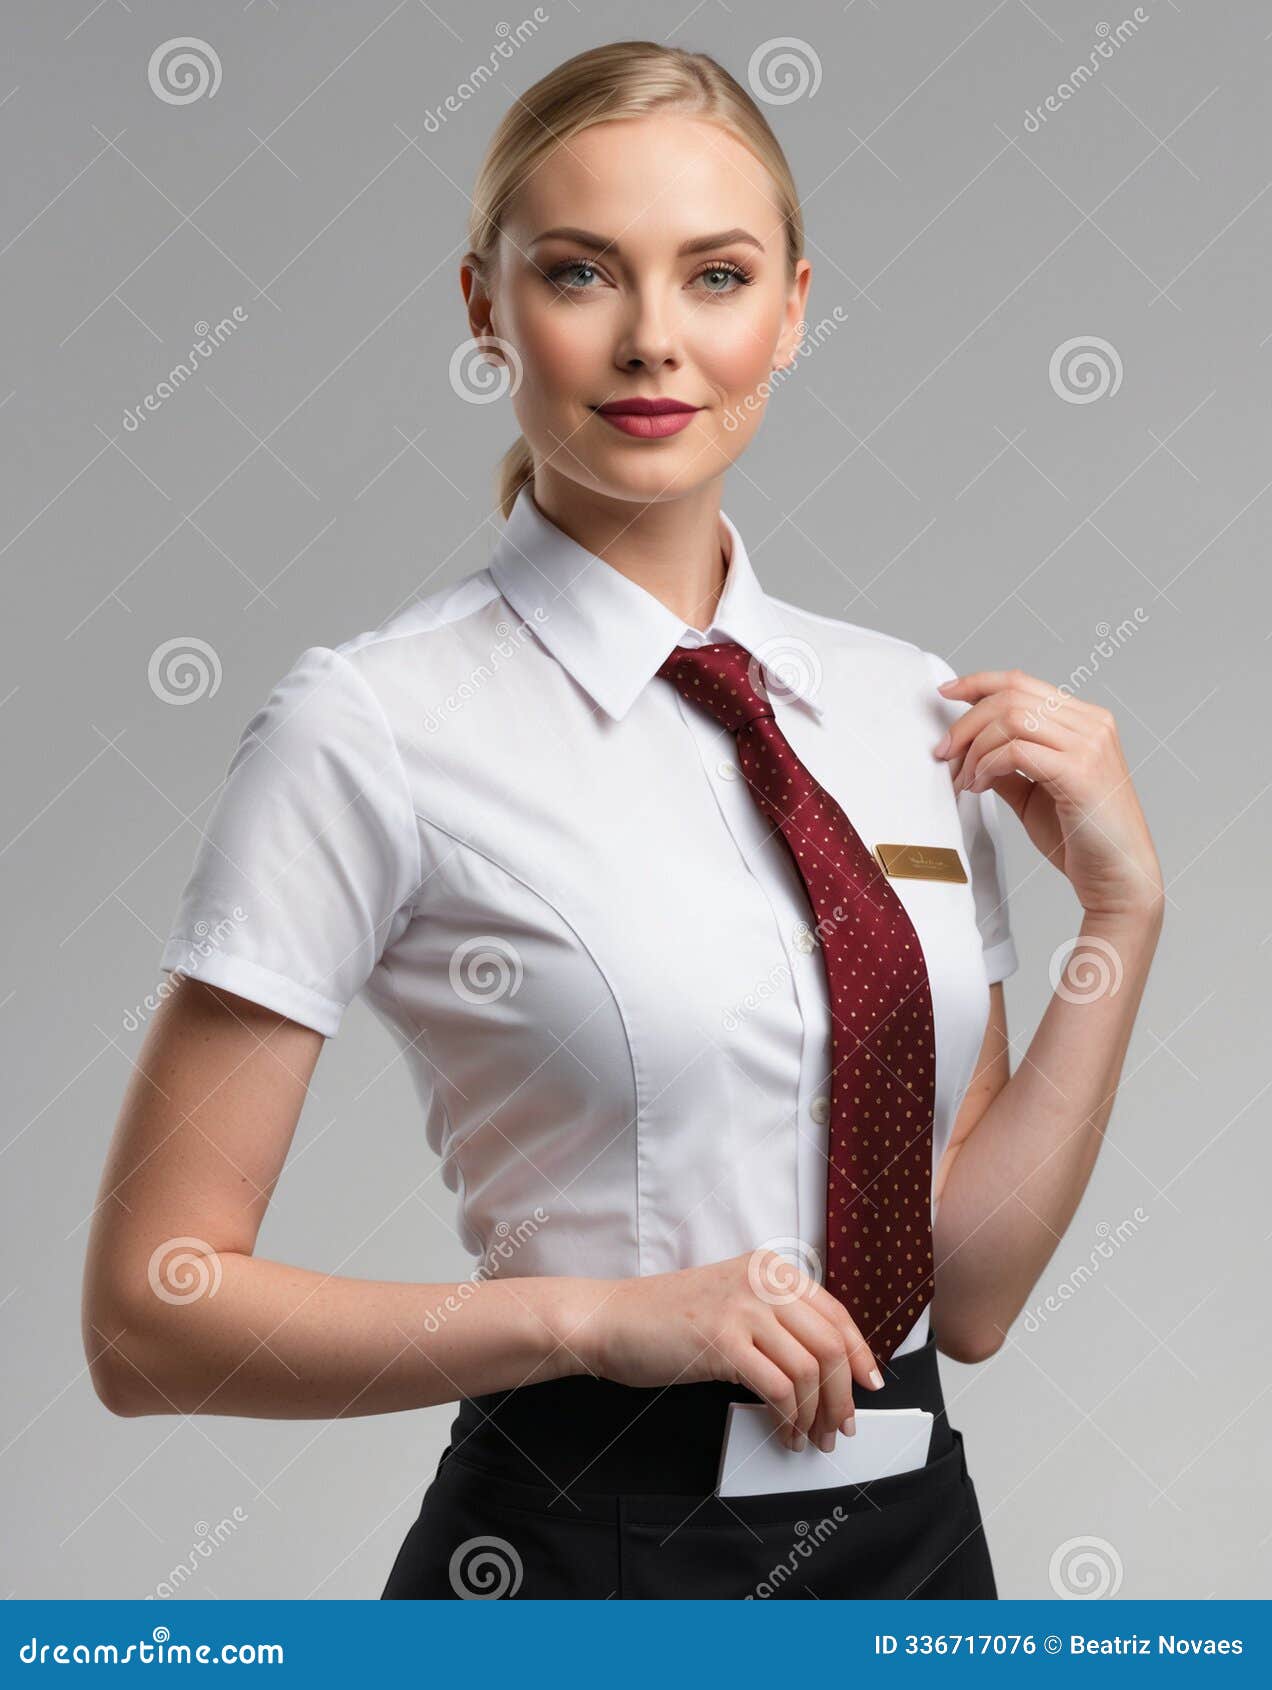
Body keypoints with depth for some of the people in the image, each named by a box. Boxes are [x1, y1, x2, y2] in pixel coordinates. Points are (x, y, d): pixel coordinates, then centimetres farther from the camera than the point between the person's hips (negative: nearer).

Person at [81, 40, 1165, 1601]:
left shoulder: (910, 709, 1)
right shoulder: (378, 727, -14)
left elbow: (969, 1293, 2)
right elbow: (148, 1316, -13)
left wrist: (1120, 916, -6)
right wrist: (595, 1314, -21)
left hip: (916, 1528, 5)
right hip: (584, 1550, -5)